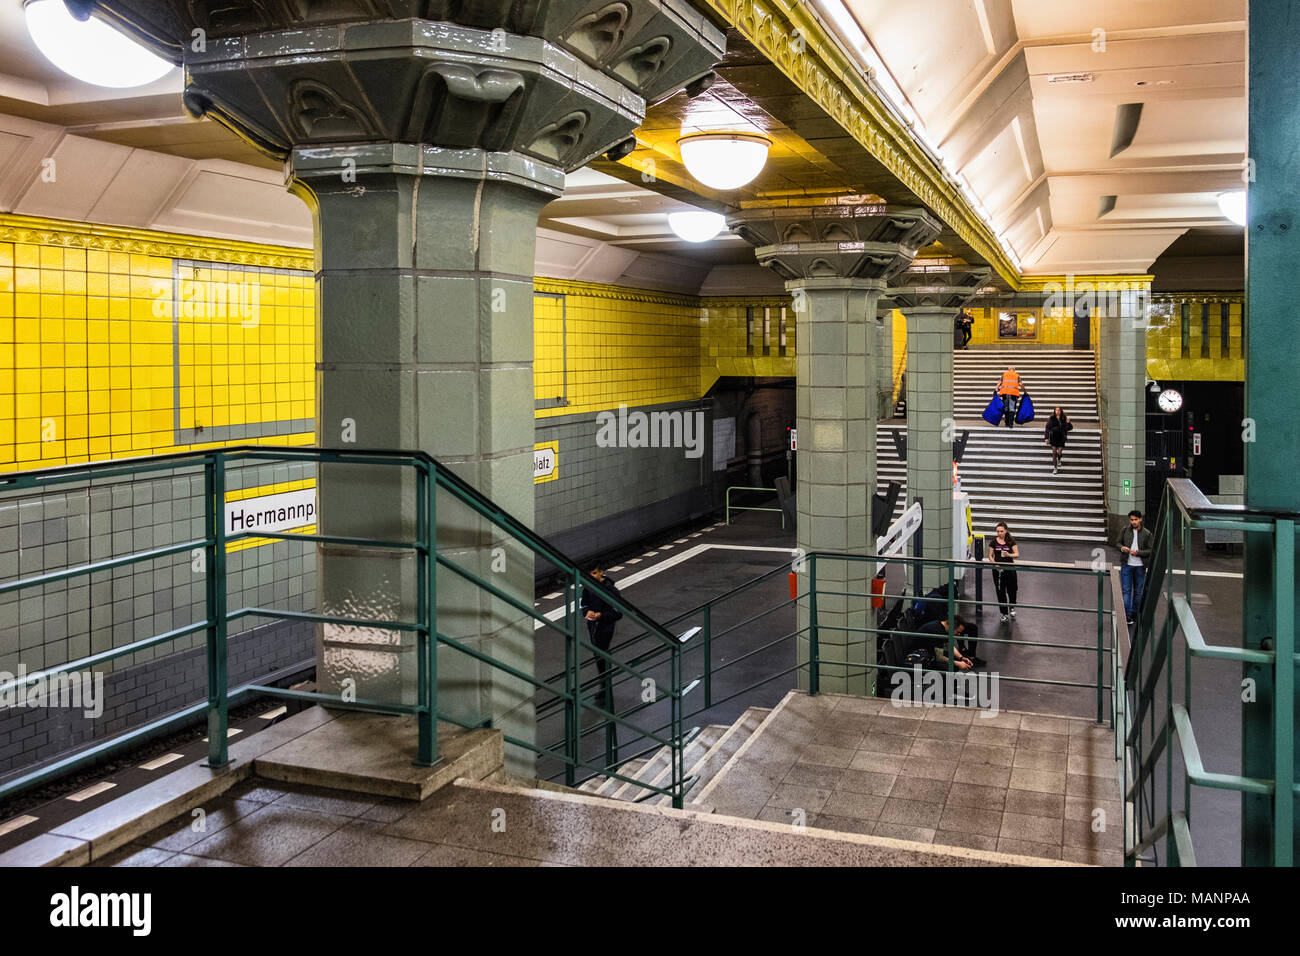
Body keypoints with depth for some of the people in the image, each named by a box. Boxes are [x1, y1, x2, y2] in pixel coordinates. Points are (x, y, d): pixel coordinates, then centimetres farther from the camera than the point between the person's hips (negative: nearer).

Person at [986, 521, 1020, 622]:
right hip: (998, 569, 1)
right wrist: (994, 563, -14)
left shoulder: (1011, 541, -3)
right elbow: (990, 556, 4)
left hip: (1010, 568, -1)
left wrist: (1009, 555, -27)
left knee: (1012, 590, 4)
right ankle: (1004, 613, 15)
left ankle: (1012, 607, 35)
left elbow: (1017, 554, -6)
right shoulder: (994, 541, 0)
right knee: (1000, 591, 3)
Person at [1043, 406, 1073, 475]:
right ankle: (1055, 468, 12)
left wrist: (1068, 423, -22)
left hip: (1061, 438, 1)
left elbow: (1069, 428, -1)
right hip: (1053, 438, -1)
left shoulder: (1064, 419, -2)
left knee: (1059, 452, 2)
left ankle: (1059, 459, 40)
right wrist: (1046, 438, -8)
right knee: (1054, 453, 1)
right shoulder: (1051, 419, -5)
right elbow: (1047, 428, -4)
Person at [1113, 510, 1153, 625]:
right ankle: (1126, 615, -5)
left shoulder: (1147, 534, -1)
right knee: (1126, 590, -5)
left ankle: (1134, 613, 21)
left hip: (1140, 566, 1)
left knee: (1138, 592, 9)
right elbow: (1117, 542, 10)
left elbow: (1151, 550, -1)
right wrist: (1122, 548, -12)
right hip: (1126, 565, 0)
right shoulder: (1124, 531, 2)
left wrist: (1138, 553, -17)